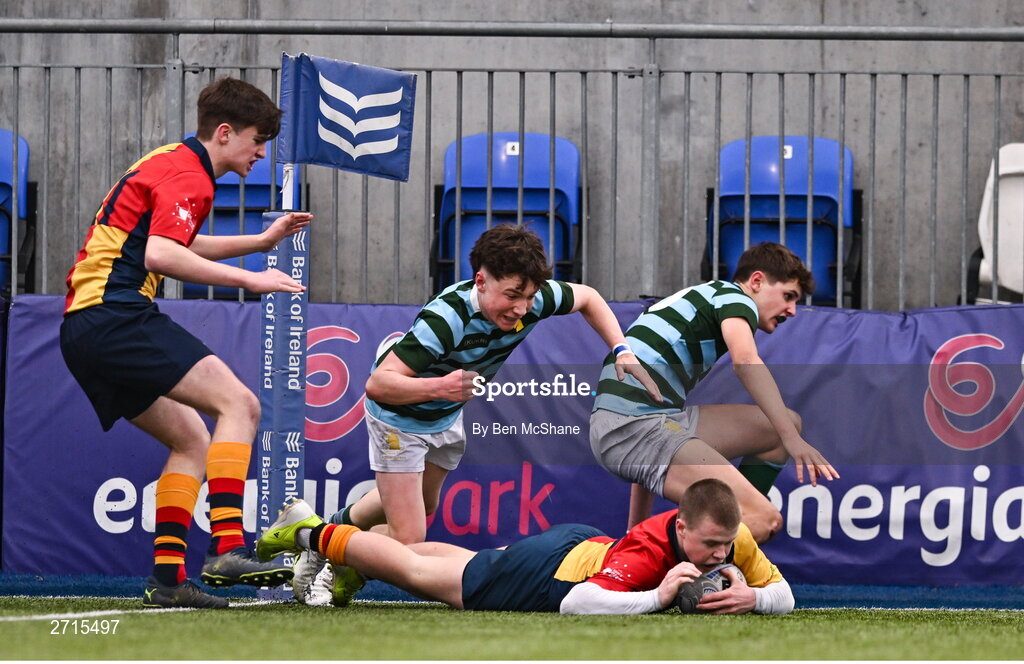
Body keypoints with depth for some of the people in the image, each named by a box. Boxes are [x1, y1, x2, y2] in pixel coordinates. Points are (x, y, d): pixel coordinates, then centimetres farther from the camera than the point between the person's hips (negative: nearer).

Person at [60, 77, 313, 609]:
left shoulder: (170, 162, 24)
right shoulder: (188, 175, -8)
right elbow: (160, 255, -24)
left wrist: (262, 240, 38)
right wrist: (249, 279, -24)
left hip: (81, 329, 11)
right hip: (117, 315, -11)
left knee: (192, 440, 14)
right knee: (238, 405, -16)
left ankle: (167, 577, 4)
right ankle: (227, 549, -28)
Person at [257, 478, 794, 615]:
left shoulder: (731, 539, -24)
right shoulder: (648, 551, -43)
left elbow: (784, 596, -16)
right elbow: (574, 601, -51)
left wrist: (751, 597, -38)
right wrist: (656, 597, -56)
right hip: (550, 570, -7)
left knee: (452, 559, 31)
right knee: (416, 571, 16)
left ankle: (336, 550, 56)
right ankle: (314, 534, 40)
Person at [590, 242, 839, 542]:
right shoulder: (733, 296, 4)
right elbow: (746, 361, -21)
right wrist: (792, 439, -29)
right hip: (634, 425, -10)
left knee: (790, 424, 16)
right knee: (766, 522, -23)